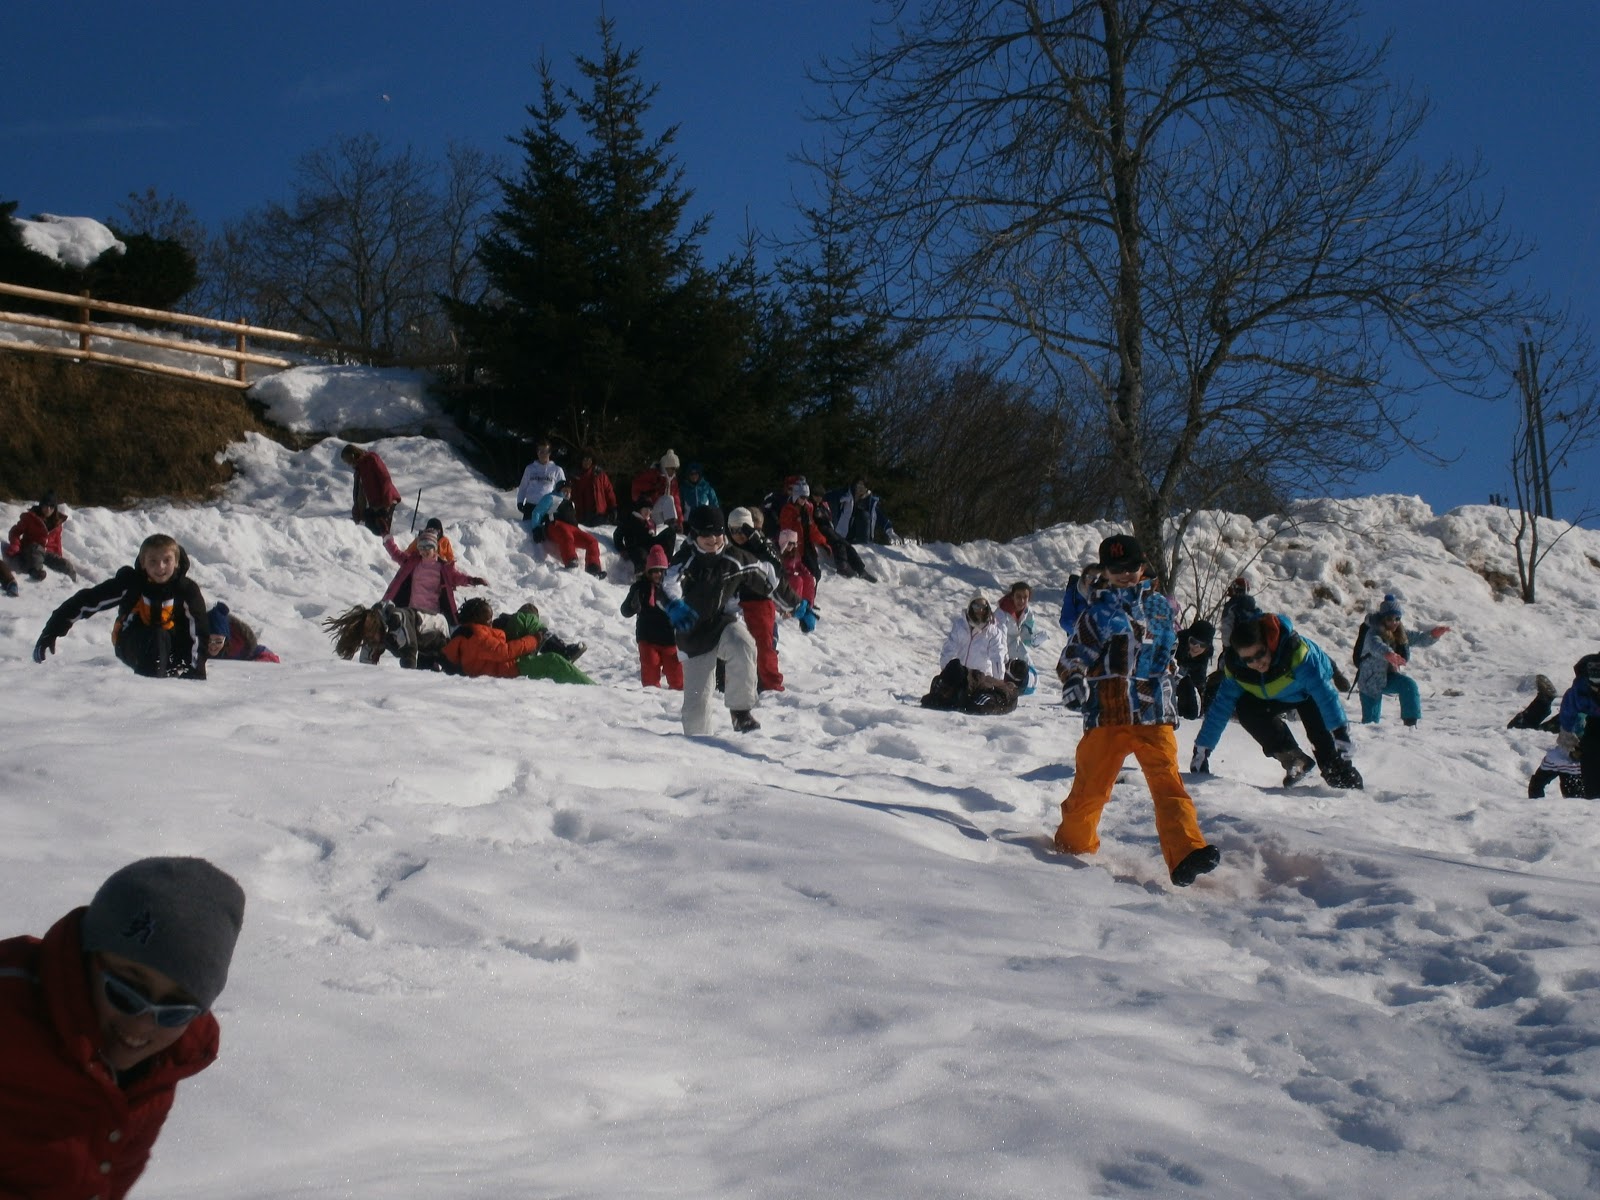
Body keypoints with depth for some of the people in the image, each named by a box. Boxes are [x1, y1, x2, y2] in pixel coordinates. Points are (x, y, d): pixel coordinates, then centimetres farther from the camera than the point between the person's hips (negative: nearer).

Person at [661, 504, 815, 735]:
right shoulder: (685, 561, -16)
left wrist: (800, 608, 12)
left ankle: (741, 709, -19)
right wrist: (674, 605, -61)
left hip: (724, 623, 1)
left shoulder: (735, 559, -6)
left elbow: (770, 579, 6)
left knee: (742, 647, -34)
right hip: (695, 636, -1)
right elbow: (668, 584, -37)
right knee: (696, 699, -3)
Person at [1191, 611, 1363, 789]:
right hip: (1275, 697, 4)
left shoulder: (1297, 650, -42)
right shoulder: (1234, 667, -28)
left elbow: (1324, 692, -44)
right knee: (1247, 710, -22)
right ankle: (1294, 760, -10)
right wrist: (1201, 750, -19)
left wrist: (1341, 733, -50)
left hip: (1309, 691, -3)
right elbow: (1220, 707, -20)